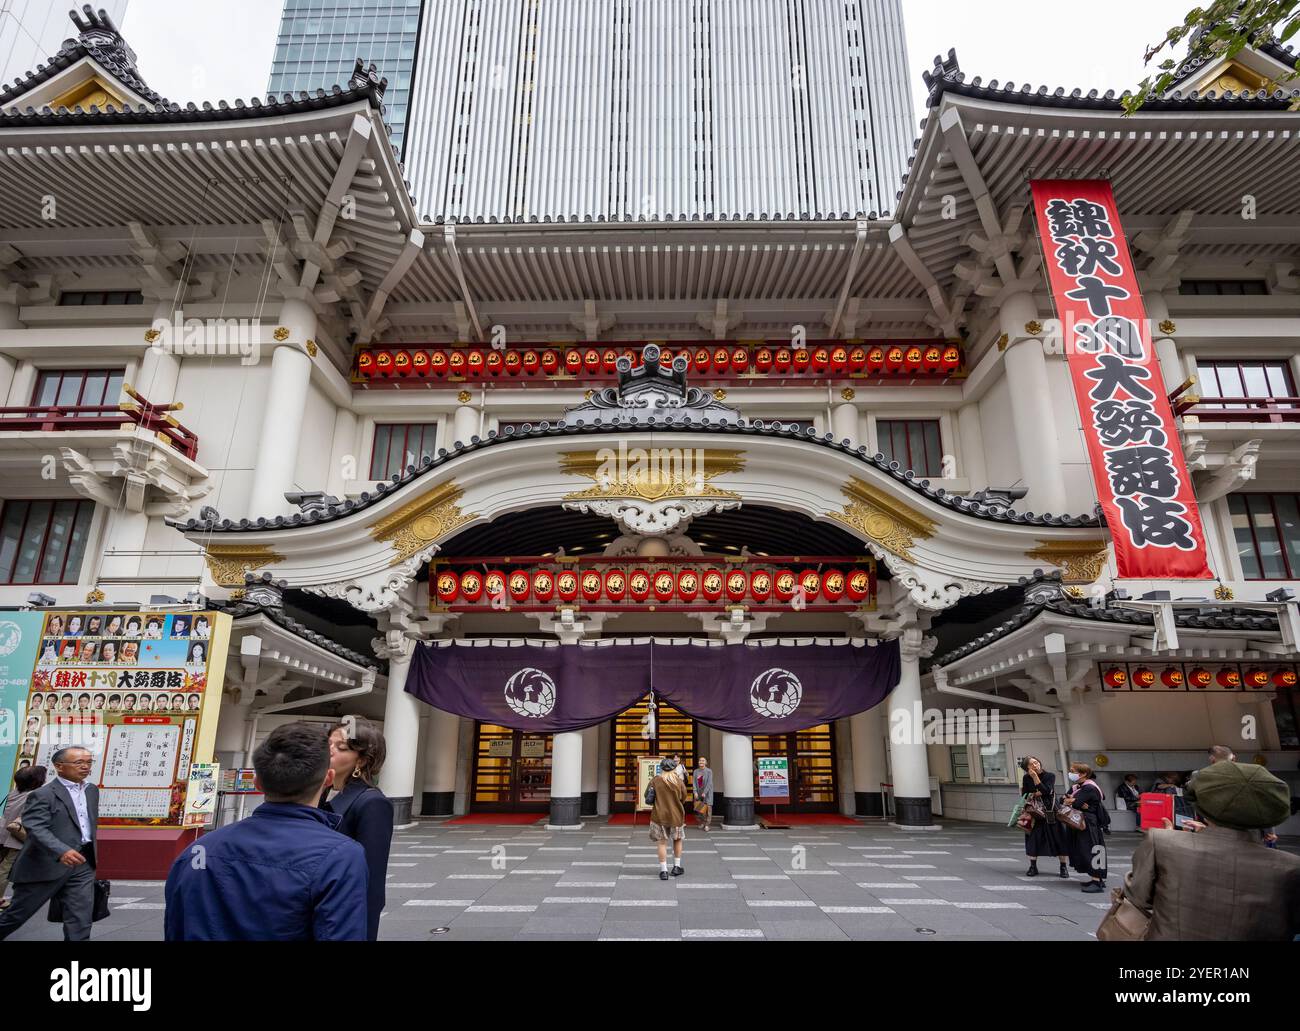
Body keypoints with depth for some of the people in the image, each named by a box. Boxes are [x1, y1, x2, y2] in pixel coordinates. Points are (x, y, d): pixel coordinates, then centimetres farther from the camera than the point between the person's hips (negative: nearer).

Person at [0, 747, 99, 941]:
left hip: (82, 863, 5)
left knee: (81, 918, 2)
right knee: (18, 913, 11)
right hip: (47, 865, -5)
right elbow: (36, 828, -24)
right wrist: (62, 851, -37)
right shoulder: (42, 795, -13)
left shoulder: (92, 790, 10)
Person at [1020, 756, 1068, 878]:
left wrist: (1035, 777, -19)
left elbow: (1046, 791, -18)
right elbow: (1024, 795, 3)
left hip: (1051, 812, -1)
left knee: (1058, 839, 0)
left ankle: (1063, 868, 13)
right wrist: (1036, 794, -10)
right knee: (1033, 839, 0)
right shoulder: (1026, 778, 1)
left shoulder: (1050, 776, -4)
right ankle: (1033, 867, 11)